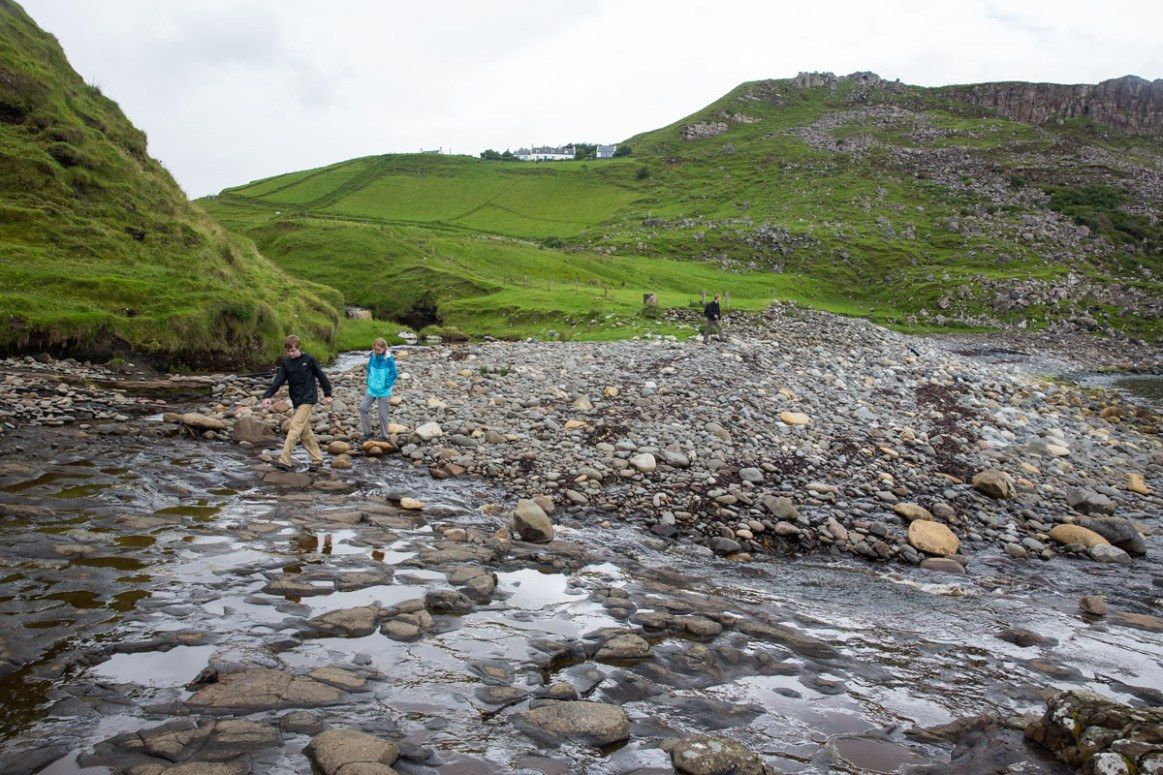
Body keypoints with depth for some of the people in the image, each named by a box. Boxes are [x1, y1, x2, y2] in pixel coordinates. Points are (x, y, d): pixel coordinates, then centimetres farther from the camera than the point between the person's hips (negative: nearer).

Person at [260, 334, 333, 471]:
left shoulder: (308, 360, -6)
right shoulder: (285, 363, 5)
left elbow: (321, 376, 3)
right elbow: (278, 381, -5)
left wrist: (328, 394, 5)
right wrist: (267, 396, -19)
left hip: (308, 400, -6)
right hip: (296, 401, 6)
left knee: (295, 429, -14)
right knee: (305, 432, 10)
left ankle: (285, 461, -17)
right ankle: (317, 459, 20)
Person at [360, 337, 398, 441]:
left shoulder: (389, 359, -15)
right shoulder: (372, 357, -3)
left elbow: (394, 374, -9)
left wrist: (386, 385, -11)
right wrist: (369, 381, 3)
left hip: (384, 392, -5)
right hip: (372, 389, 5)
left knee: (383, 415, 1)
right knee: (363, 407, 1)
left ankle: (384, 436, 17)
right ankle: (367, 432, 15)